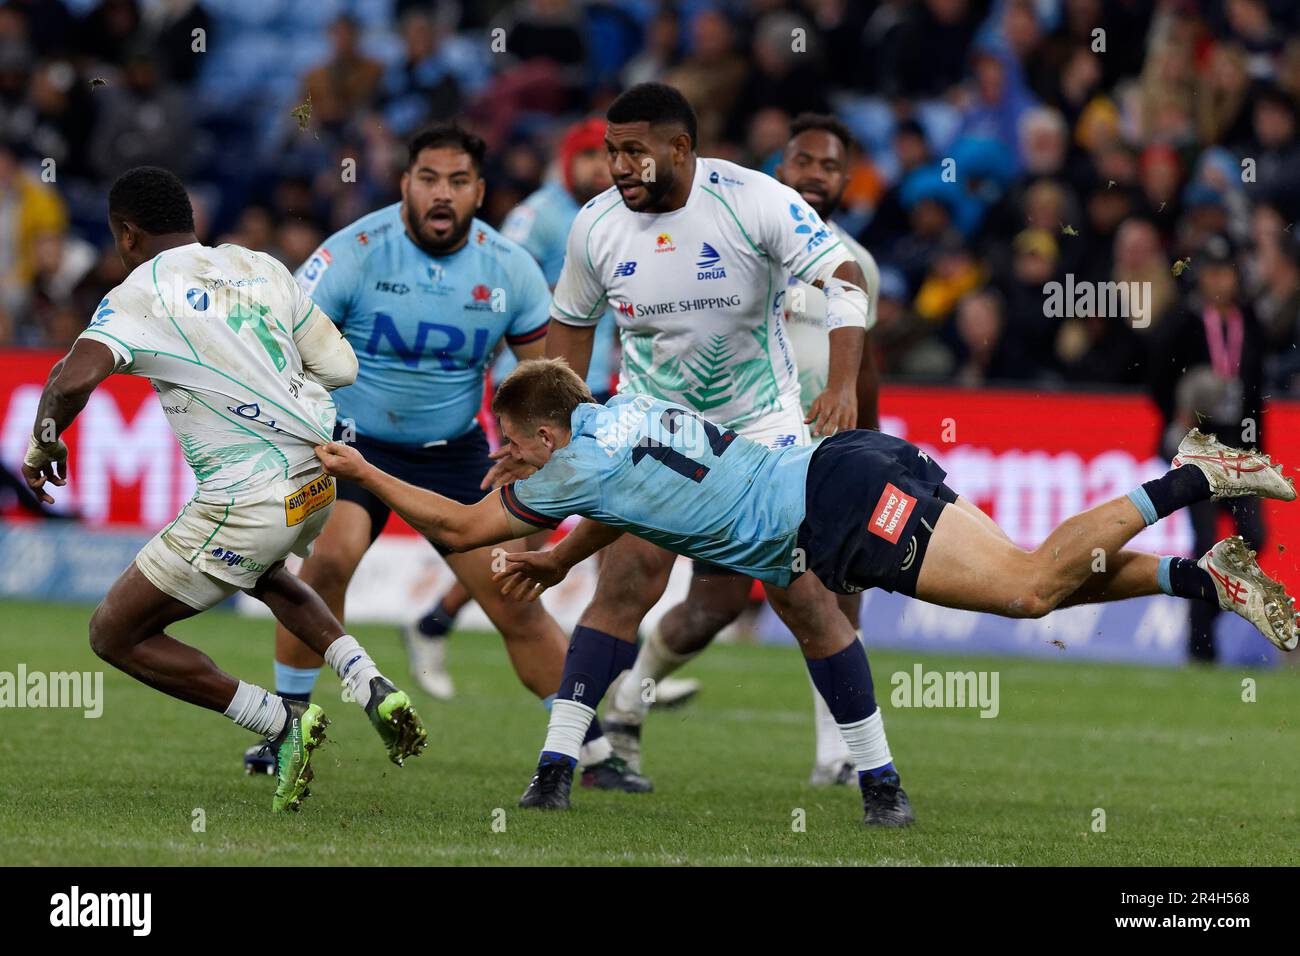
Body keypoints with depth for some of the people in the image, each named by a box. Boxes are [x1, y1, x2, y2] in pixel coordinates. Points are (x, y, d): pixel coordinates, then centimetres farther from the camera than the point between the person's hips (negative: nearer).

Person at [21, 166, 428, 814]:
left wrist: (44, 442, -9)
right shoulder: (262, 269, 7)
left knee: (116, 634, 8)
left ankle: (282, 723, 4)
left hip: (247, 504, -7)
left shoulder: (138, 298, -11)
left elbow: (75, 377, -28)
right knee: (260, 574, 41)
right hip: (317, 480, 7)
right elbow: (340, 368, 9)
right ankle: (371, 687, 22)